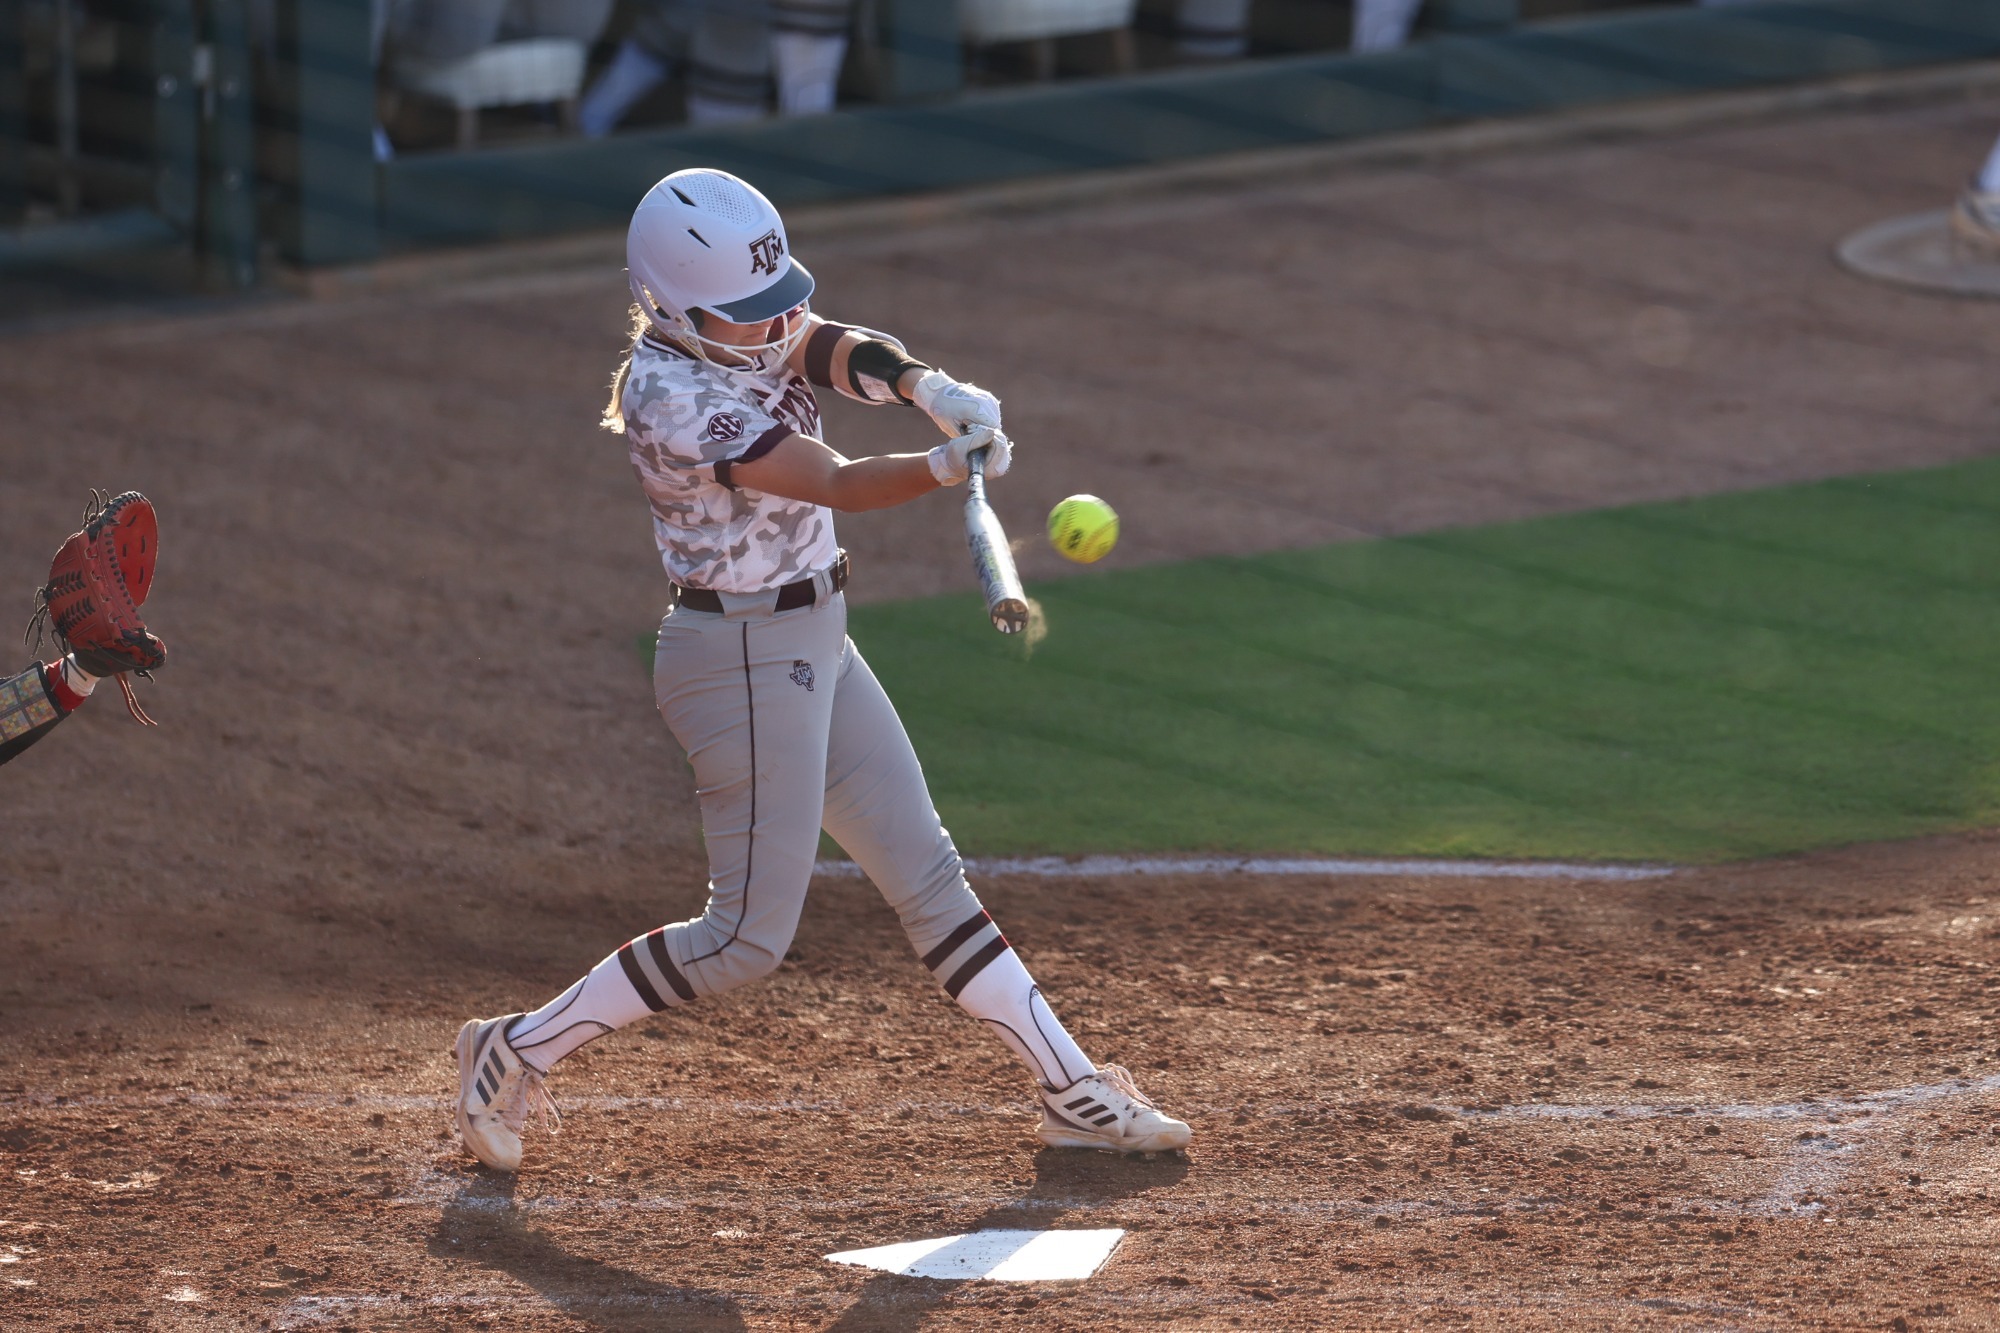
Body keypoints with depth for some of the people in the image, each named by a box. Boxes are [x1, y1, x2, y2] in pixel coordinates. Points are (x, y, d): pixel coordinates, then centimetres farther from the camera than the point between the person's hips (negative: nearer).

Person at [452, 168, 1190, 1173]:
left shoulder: (758, 329, 2)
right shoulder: (669, 395, -24)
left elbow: (843, 353, -16)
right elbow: (836, 486, -29)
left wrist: (928, 387, -38)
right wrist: (950, 466, -44)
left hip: (813, 646, 9)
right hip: (743, 661, -9)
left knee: (927, 874, 12)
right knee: (748, 935, -5)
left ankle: (1073, 1091, 18)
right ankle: (516, 1051, 6)